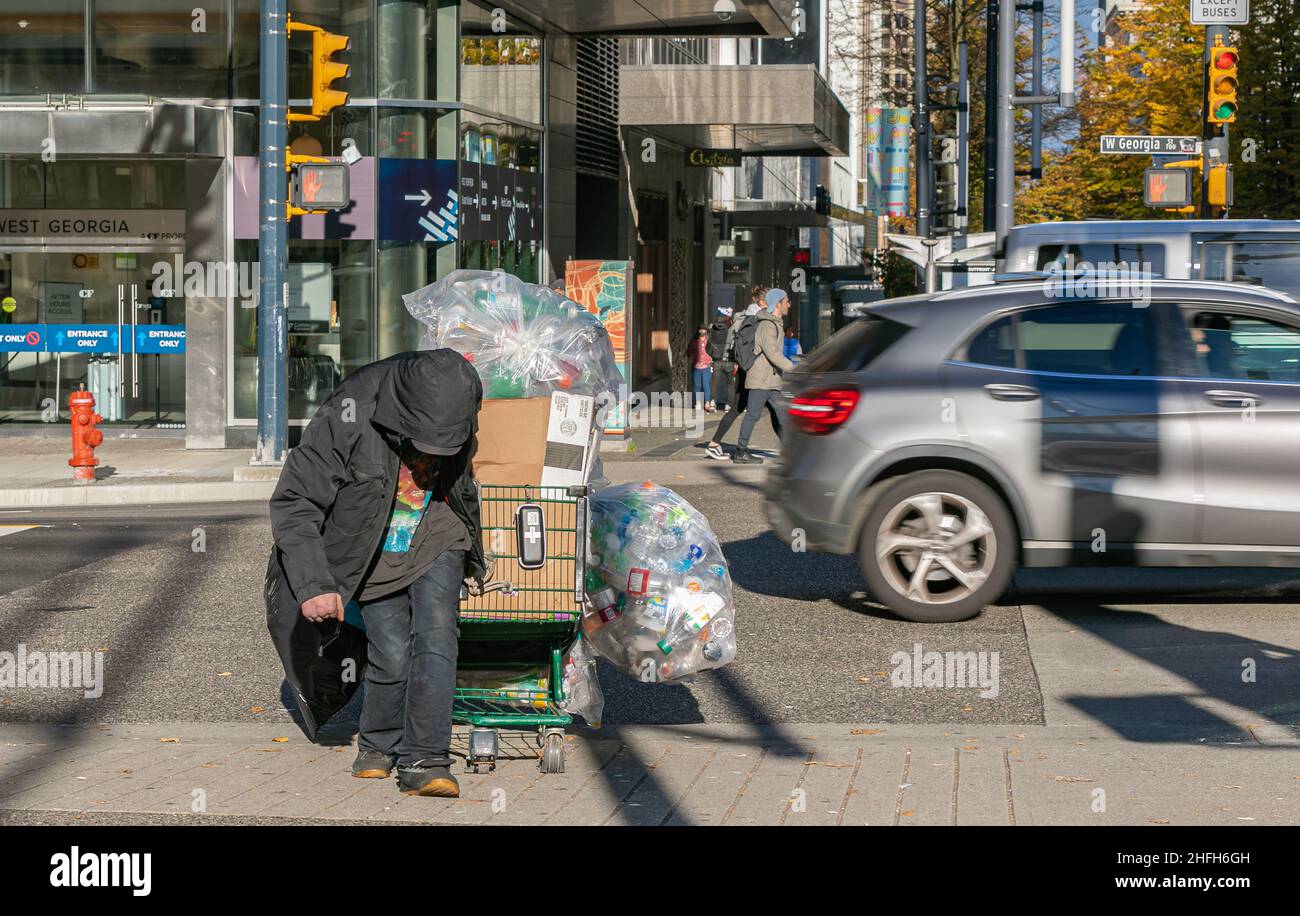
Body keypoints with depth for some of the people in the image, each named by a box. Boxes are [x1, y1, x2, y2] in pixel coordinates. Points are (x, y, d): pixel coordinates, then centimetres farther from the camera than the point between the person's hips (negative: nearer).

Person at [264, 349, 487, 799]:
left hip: (435, 542, 2)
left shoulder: (456, 419, -16)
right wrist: (312, 584, -35)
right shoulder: (349, 416, -31)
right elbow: (293, 503, -25)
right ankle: (378, 744, 21)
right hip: (372, 551, -2)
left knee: (435, 633, -18)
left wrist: (469, 560, 23)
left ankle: (423, 761, -18)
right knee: (392, 654, -7)